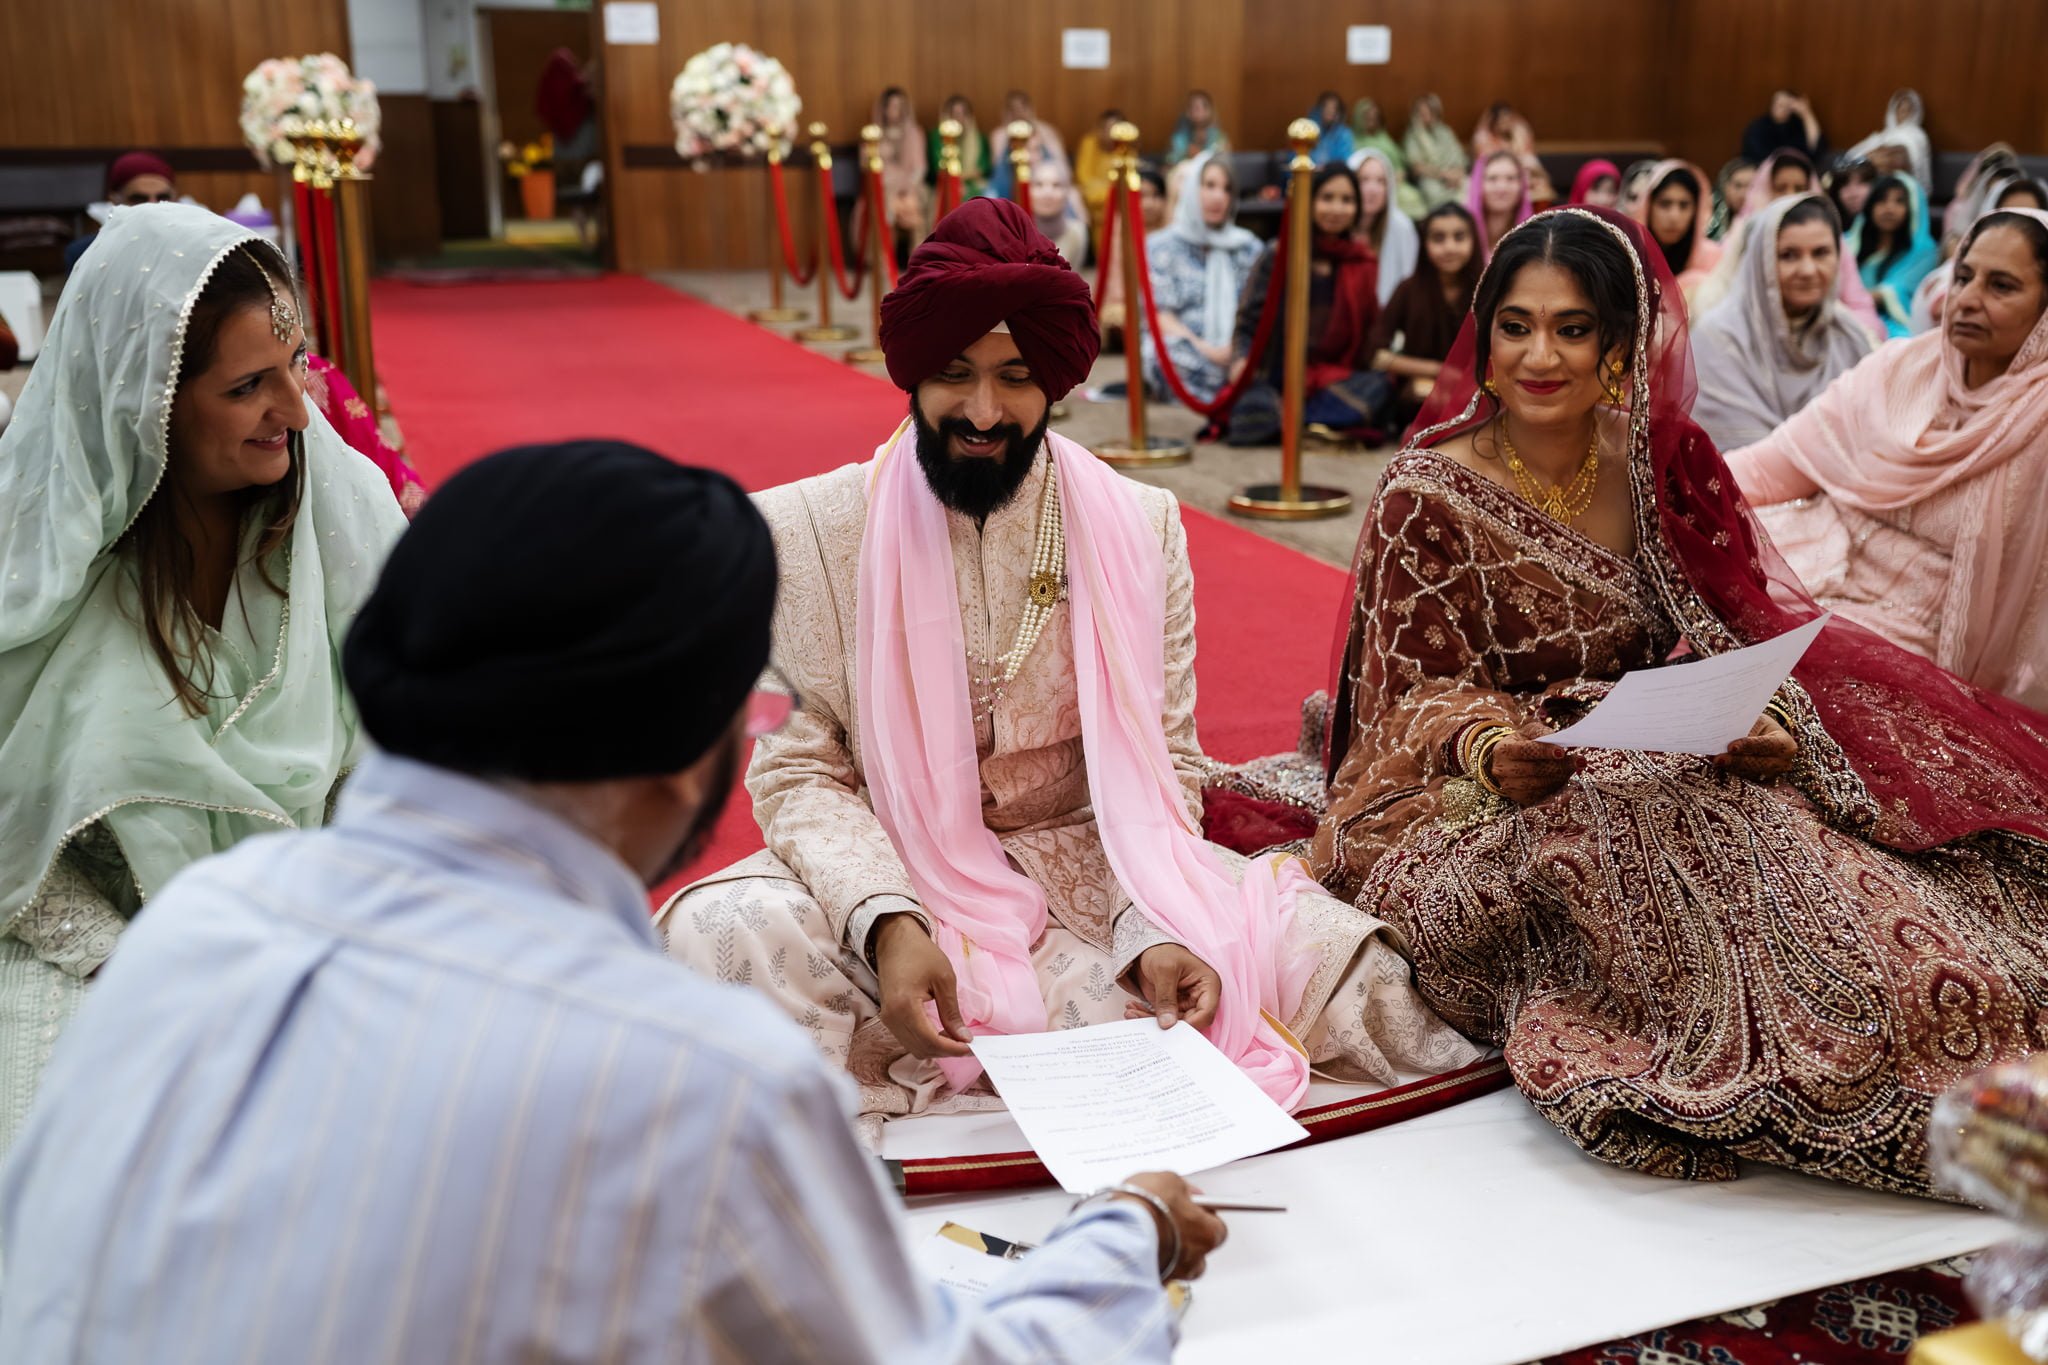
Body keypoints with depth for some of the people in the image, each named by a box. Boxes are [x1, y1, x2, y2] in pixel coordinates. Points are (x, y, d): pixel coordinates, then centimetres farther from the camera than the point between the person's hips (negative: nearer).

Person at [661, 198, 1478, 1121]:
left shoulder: (1138, 525, 2)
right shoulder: (807, 528, -4)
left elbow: (1157, 764, 0)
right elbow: (796, 771, -7)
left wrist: (1156, 929, -19)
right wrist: (890, 923, -26)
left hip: (1088, 862, 1)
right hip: (892, 873, 0)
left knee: (1353, 966, -20)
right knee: (715, 936, -33)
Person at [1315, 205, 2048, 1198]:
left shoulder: (1665, 466, 5)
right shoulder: (1426, 494, -7)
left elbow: (1726, 634, 5)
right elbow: (1418, 696, -7)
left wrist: (1762, 727, -18)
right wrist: (1488, 750, -29)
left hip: (1669, 772, 4)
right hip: (1482, 807, -4)